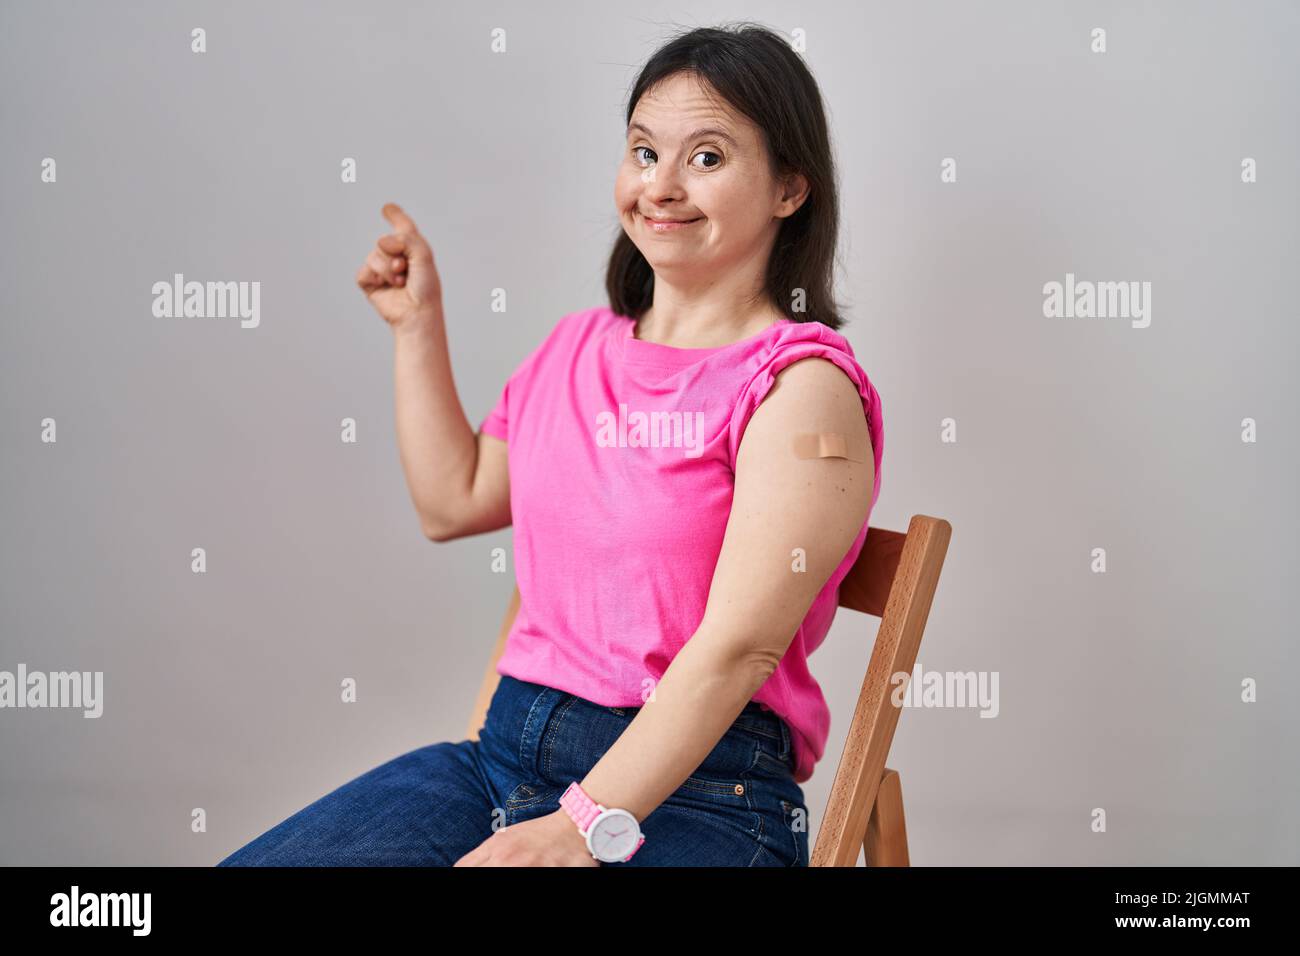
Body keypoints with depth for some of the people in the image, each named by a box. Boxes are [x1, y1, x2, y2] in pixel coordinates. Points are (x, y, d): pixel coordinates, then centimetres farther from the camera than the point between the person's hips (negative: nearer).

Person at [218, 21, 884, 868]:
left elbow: (739, 645, -17)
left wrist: (587, 826, -24)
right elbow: (452, 499, 25)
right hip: (508, 750, 6)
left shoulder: (802, 386, -8)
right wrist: (418, 323, 22)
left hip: (693, 788, -6)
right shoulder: (579, 348, 14)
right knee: (246, 863, -9)